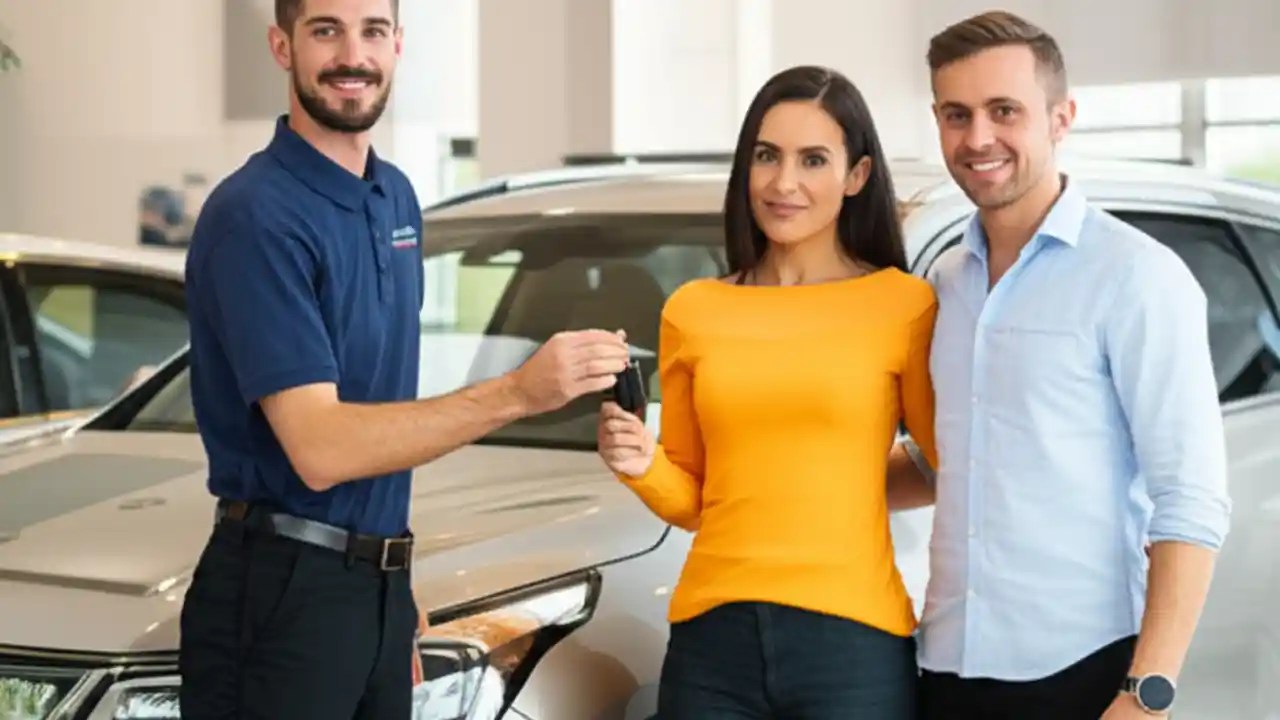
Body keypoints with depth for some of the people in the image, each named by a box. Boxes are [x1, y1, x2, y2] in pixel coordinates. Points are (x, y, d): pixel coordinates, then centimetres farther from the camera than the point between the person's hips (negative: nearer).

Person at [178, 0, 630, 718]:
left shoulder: (397, 197, 10)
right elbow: (319, 449, -24)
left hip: (380, 582, 7)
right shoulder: (257, 215, -17)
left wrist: (396, 580, 15)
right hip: (281, 592, -7)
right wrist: (518, 393, -31)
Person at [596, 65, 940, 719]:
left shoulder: (905, 305, -2)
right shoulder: (692, 310, 7)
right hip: (713, 638, 3)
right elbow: (692, 500, 13)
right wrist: (642, 466, -4)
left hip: (852, 639, -3)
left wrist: (837, 492, 0)